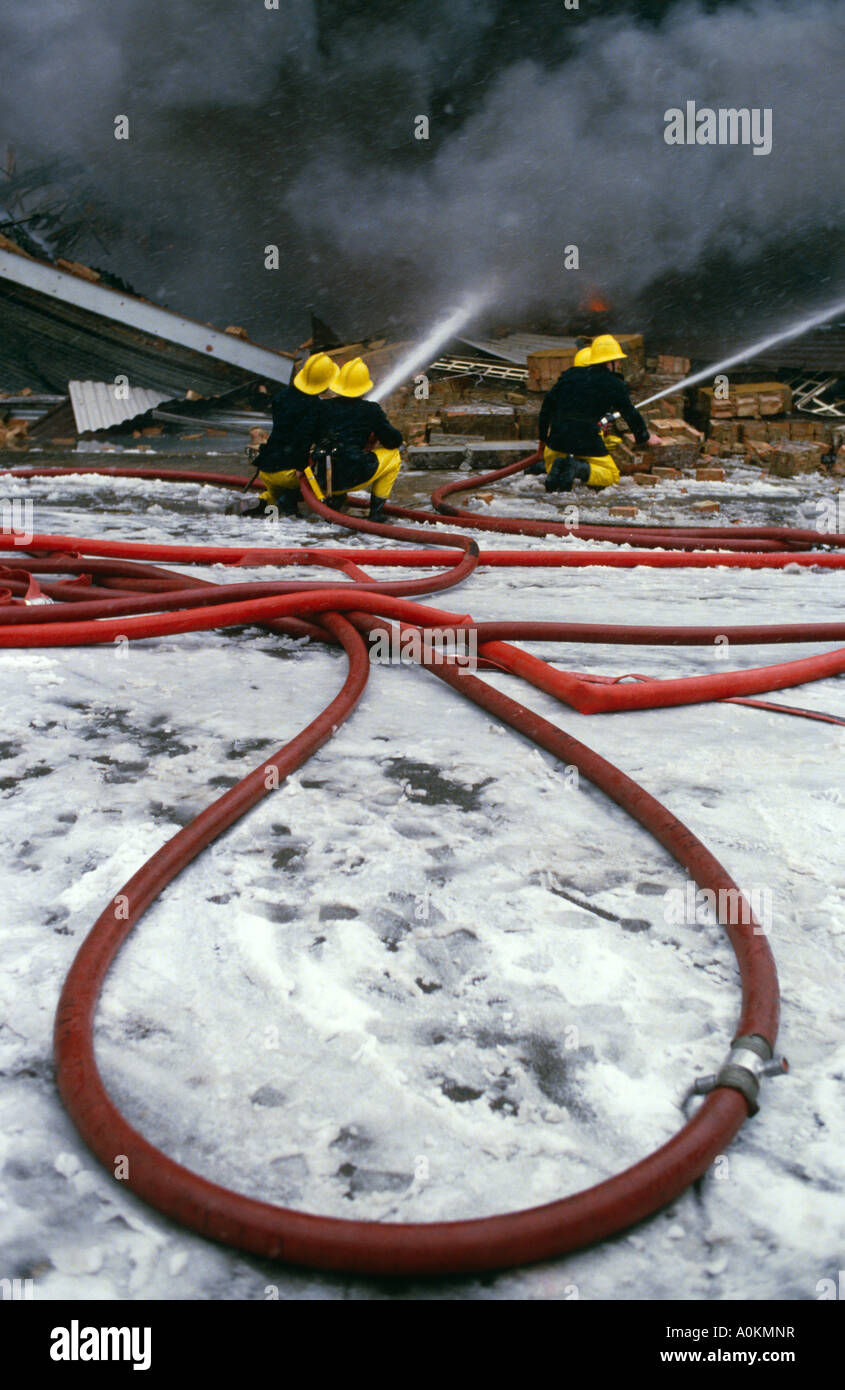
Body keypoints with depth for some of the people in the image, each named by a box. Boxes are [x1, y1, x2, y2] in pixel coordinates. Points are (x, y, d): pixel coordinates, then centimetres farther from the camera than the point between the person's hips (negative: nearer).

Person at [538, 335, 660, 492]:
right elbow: (630, 414, 11)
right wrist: (646, 437, 28)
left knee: (550, 460, 33)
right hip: (588, 441, -4)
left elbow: (547, 407, 15)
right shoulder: (613, 383, 3)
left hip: (557, 438, 4)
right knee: (612, 476, 11)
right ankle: (582, 469, -19)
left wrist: (543, 437, 26)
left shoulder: (569, 375, 14)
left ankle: (558, 467, -6)